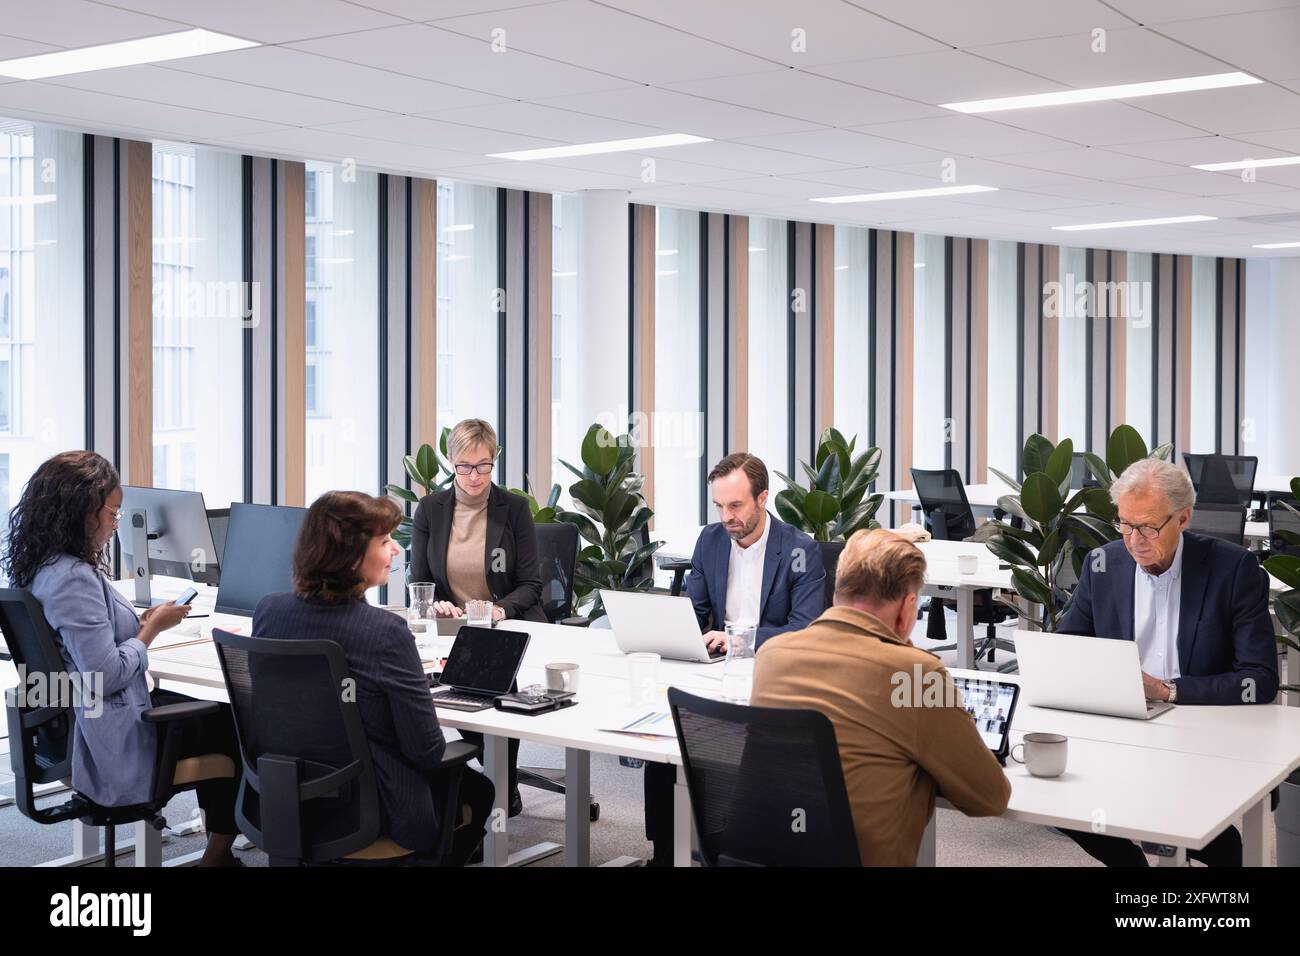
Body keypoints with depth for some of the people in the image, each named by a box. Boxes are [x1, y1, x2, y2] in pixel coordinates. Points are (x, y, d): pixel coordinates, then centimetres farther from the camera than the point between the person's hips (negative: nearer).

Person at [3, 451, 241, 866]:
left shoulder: (44, 568, 5)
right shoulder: (74, 579, -26)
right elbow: (107, 674, -28)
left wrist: (138, 623, 6)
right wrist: (152, 630, -14)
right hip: (112, 743, -10)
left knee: (210, 717, 20)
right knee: (237, 728, 5)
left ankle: (218, 848, 25)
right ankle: (218, 853, 20)